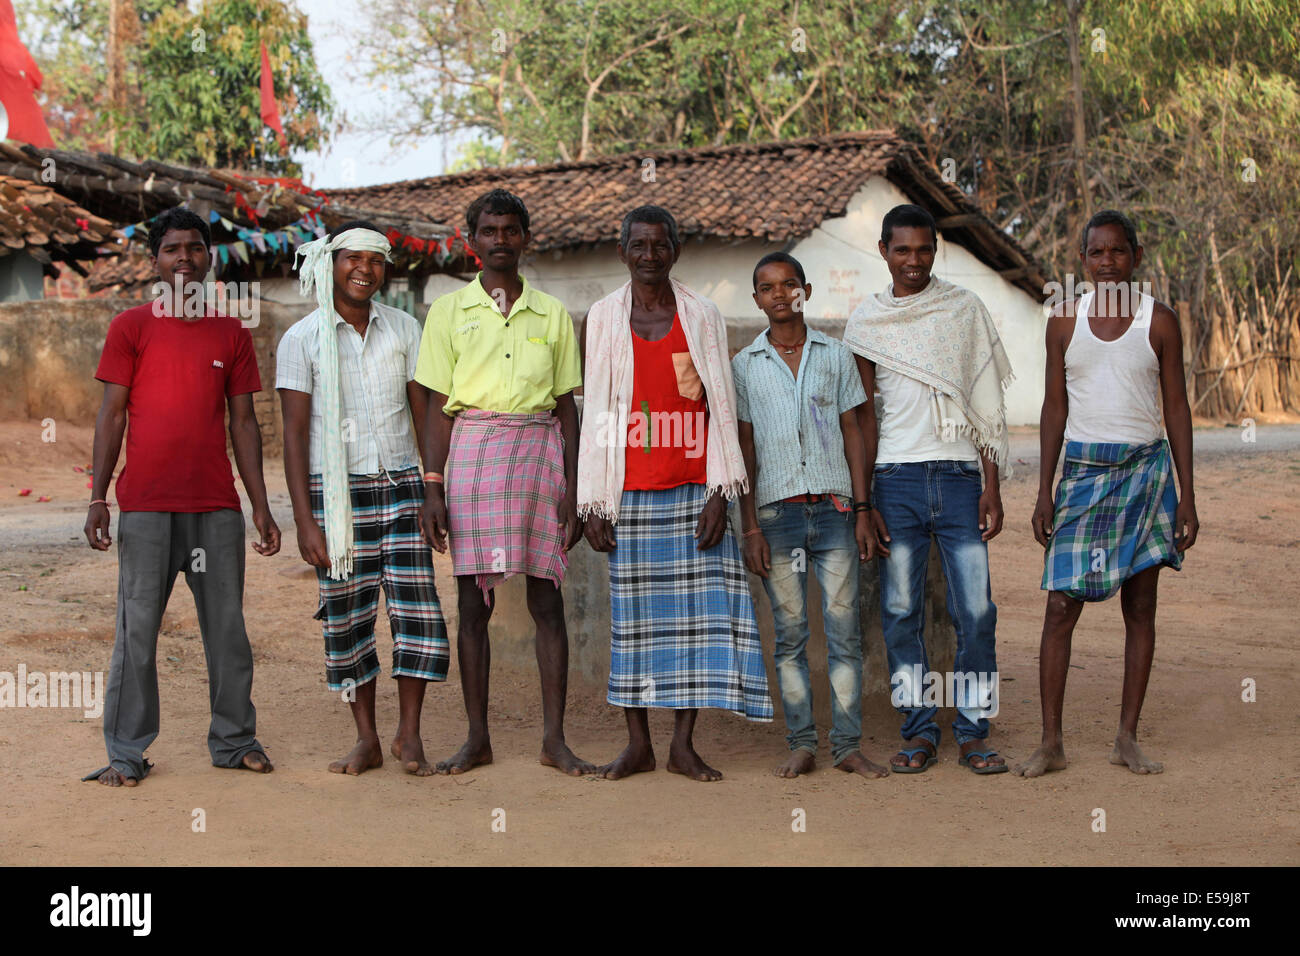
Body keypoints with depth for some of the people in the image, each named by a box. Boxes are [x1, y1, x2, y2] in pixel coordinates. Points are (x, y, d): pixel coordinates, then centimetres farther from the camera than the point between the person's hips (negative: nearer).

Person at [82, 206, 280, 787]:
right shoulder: (130, 327, 5)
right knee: (137, 630, 0)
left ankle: (234, 740, 18)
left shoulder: (231, 334, 12)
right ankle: (126, 753, 8)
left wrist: (261, 505, 7)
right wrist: (97, 498, -4)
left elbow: (243, 422, 12)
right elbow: (112, 416, 3)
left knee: (227, 626, 6)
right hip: (145, 505, -2)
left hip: (216, 506, 2)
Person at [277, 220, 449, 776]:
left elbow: (425, 415, 9)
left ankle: (409, 735, 6)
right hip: (334, 493, -1)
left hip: (400, 486, 2)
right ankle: (367, 740, 14)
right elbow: (294, 433, -4)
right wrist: (304, 521, -10)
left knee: (416, 606, -7)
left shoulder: (404, 330, 7)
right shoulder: (302, 339, -1)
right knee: (346, 615, 3)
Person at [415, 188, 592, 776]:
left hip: (539, 452, 1)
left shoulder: (553, 315, 11)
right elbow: (438, 407, 5)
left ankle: (554, 738, 6)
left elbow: (566, 408, 11)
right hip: (473, 452, -1)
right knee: (473, 601, 0)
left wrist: (572, 491, 4)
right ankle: (477, 738, 9)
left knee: (548, 600, 0)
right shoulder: (449, 311, 7)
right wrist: (433, 489, -3)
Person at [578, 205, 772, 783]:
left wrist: (720, 493, -6)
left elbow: (721, 408, 3)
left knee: (699, 610, -2)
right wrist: (593, 503, 0)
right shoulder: (602, 319, 6)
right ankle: (638, 743, 10)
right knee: (633, 614, 2)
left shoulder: (704, 317, 6)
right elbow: (595, 414, 5)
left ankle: (683, 744, 5)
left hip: (695, 492, 0)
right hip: (630, 495, 0)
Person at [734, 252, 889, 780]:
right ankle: (802, 745, 9)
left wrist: (862, 510, 2)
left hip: (833, 508, 0)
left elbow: (852, 434, 10)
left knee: (844, 629, -2)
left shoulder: (836, 355, 9)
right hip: (777, 513, 0)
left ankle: (848, 746, 3)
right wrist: (750, 527, 0)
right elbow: (745, 449, 7)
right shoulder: (744, 365, 8)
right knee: (790, 634, 3)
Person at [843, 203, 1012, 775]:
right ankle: (919, 732, 11)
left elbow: (987, 406, 8)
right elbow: (864, 416, 8)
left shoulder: (965, 309, 8)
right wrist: (862, 502, 2)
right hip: (897, 477, 0)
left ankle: (973, 732, 6)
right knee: (901, 610, 1)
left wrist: (992, 486, 1)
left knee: (975, 609, -5)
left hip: (958, 475, 0)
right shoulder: (866, 322, 8)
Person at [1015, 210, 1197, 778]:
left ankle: (1127, 738, 11)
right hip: (1083, 469, 0)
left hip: (1145, 469, 0)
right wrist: (1044, 491, 3)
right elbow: (1054, 405, 7)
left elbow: (1177, 407, 4)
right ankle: (1051, 741, 1)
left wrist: (1187, 495, 0)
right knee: (1060, 605, -5)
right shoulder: (1064, 321, 5)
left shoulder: (1159, 321, 2)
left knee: (1140, 606, 3)